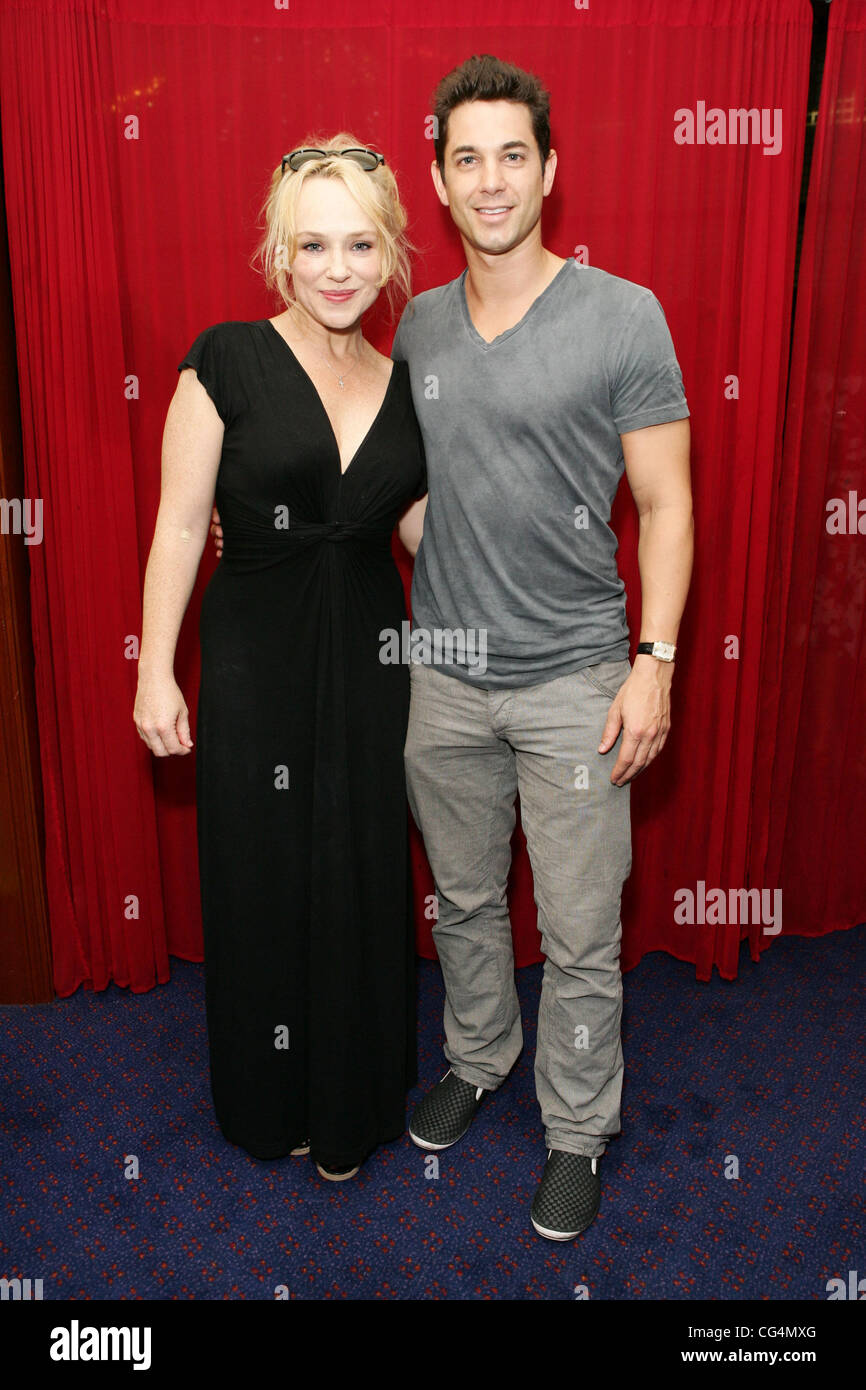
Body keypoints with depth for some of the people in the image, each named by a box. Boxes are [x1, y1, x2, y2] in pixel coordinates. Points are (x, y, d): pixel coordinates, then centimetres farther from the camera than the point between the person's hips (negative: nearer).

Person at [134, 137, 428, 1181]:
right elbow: (180, 523, -7)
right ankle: (274, 1103, 36)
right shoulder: (229, 360, -7)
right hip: (255, 662, -3)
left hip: (369, 661, 4)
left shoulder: (404, 385, 6)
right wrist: (156, 671, -9)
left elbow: (418, 529, 10)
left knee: (364, 881, 13)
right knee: (263, 881, 10)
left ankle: (354, 1102, 37)